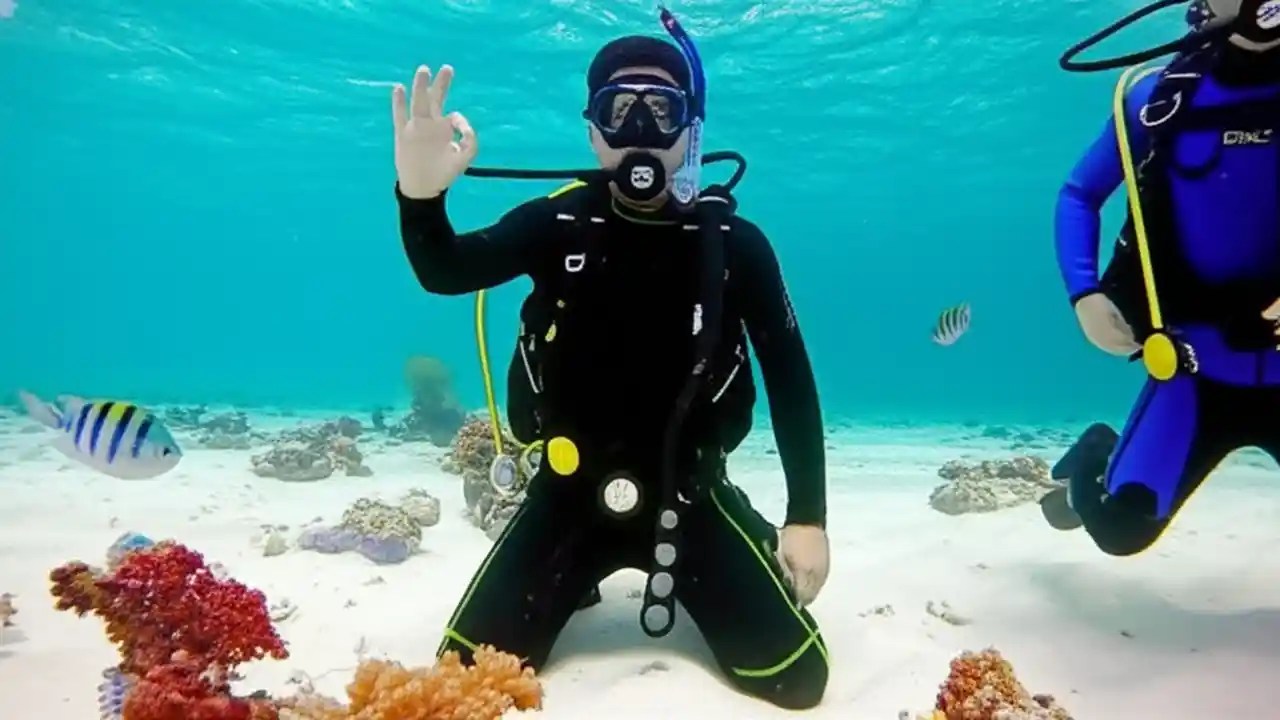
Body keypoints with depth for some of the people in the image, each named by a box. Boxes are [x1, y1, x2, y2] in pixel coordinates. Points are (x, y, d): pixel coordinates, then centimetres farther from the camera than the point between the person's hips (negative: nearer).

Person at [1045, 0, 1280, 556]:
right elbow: (1079, 196, 8)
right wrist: (1083, 295, -7)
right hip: (1196, 365, -1)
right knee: (1120, 524, -7)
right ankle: (1096, 457, 26)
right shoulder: (1158, 96, -2)